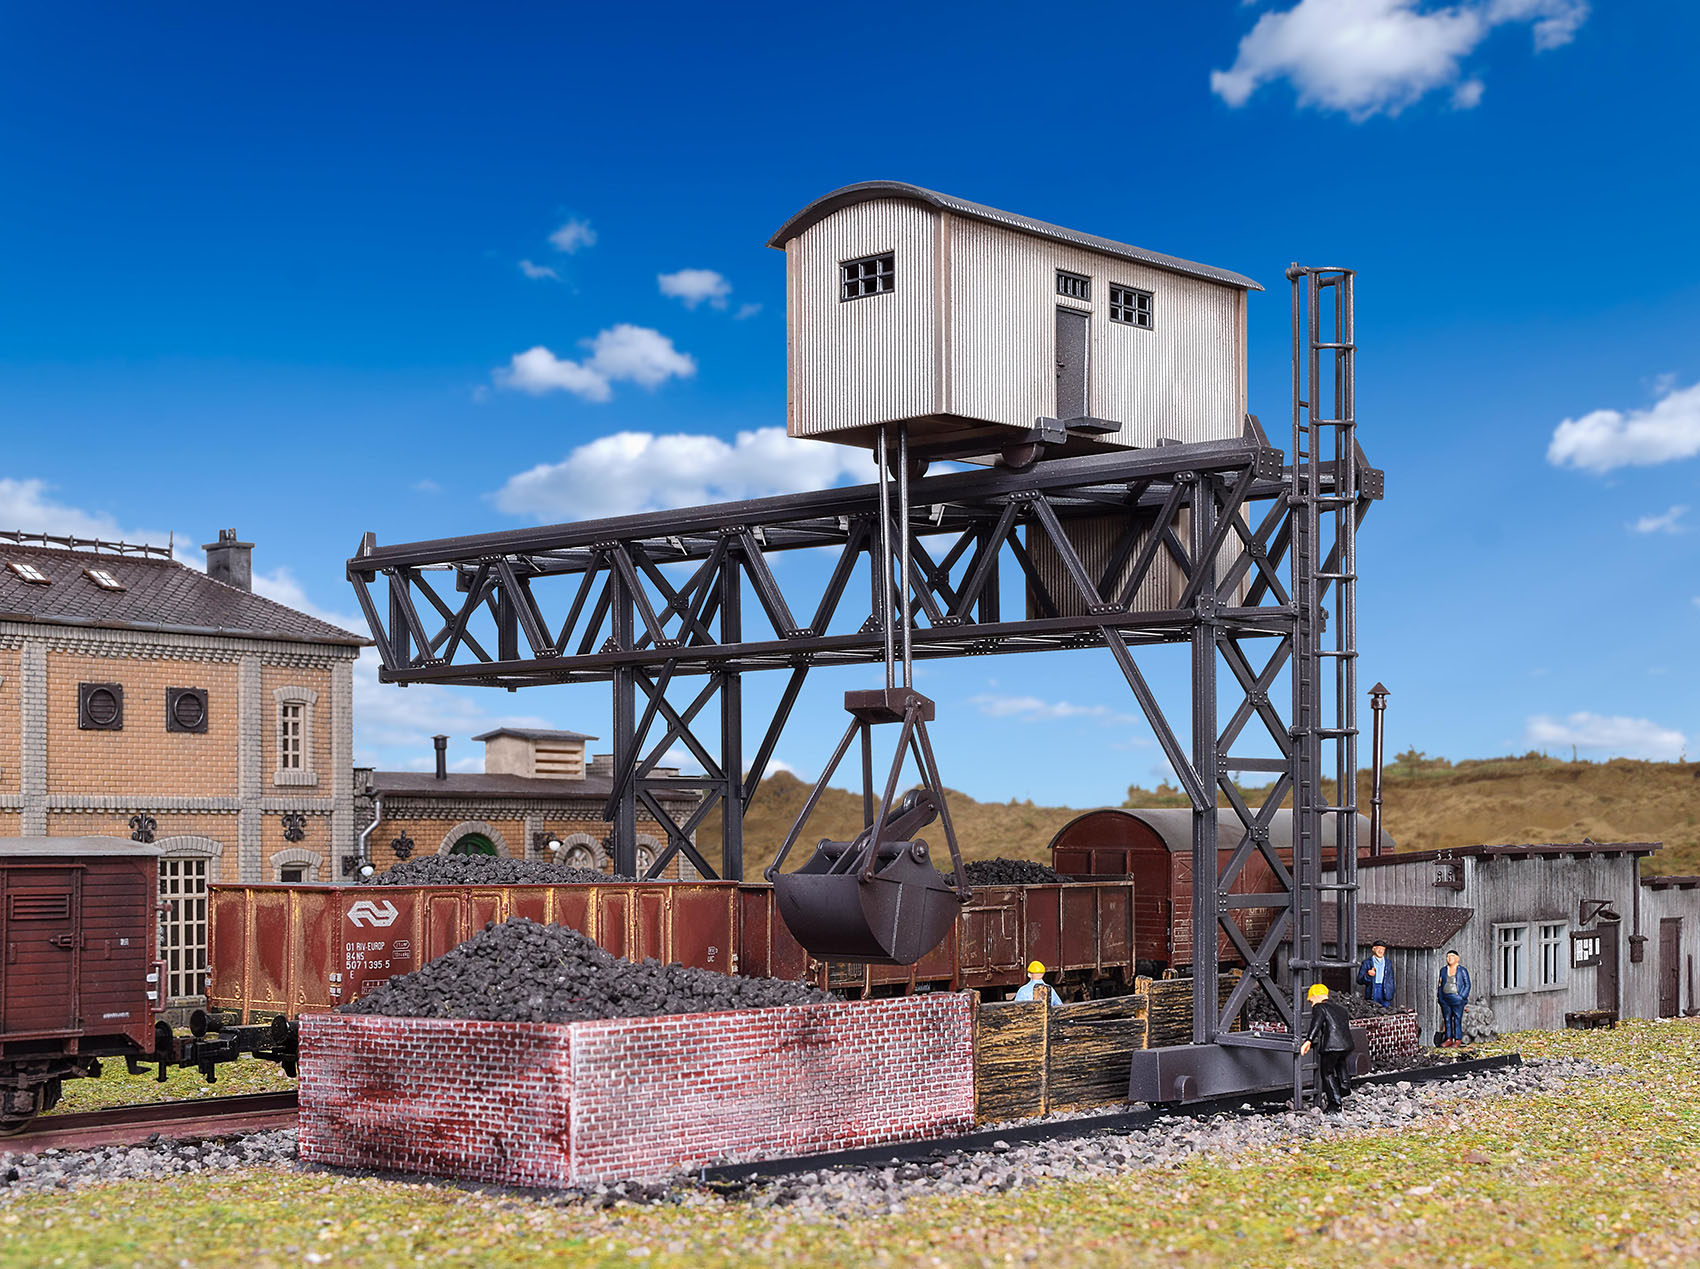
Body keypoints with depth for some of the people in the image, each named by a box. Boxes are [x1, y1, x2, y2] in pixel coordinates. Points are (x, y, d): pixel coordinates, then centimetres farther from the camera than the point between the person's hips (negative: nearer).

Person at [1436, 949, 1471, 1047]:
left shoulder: (1462, 970, 0)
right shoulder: (1443, 970, 13)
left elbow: (1467, 985, 1)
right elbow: (1440, 984, 18)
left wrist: (1462, 997, -8)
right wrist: (1440, 997, 10)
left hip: (1457, 998, -5)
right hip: (1445, 998, 5)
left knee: (1457, 1019, -4)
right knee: (1447, 1019, 6)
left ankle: (1458, 1040, 1)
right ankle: (1449, 1039, 11)